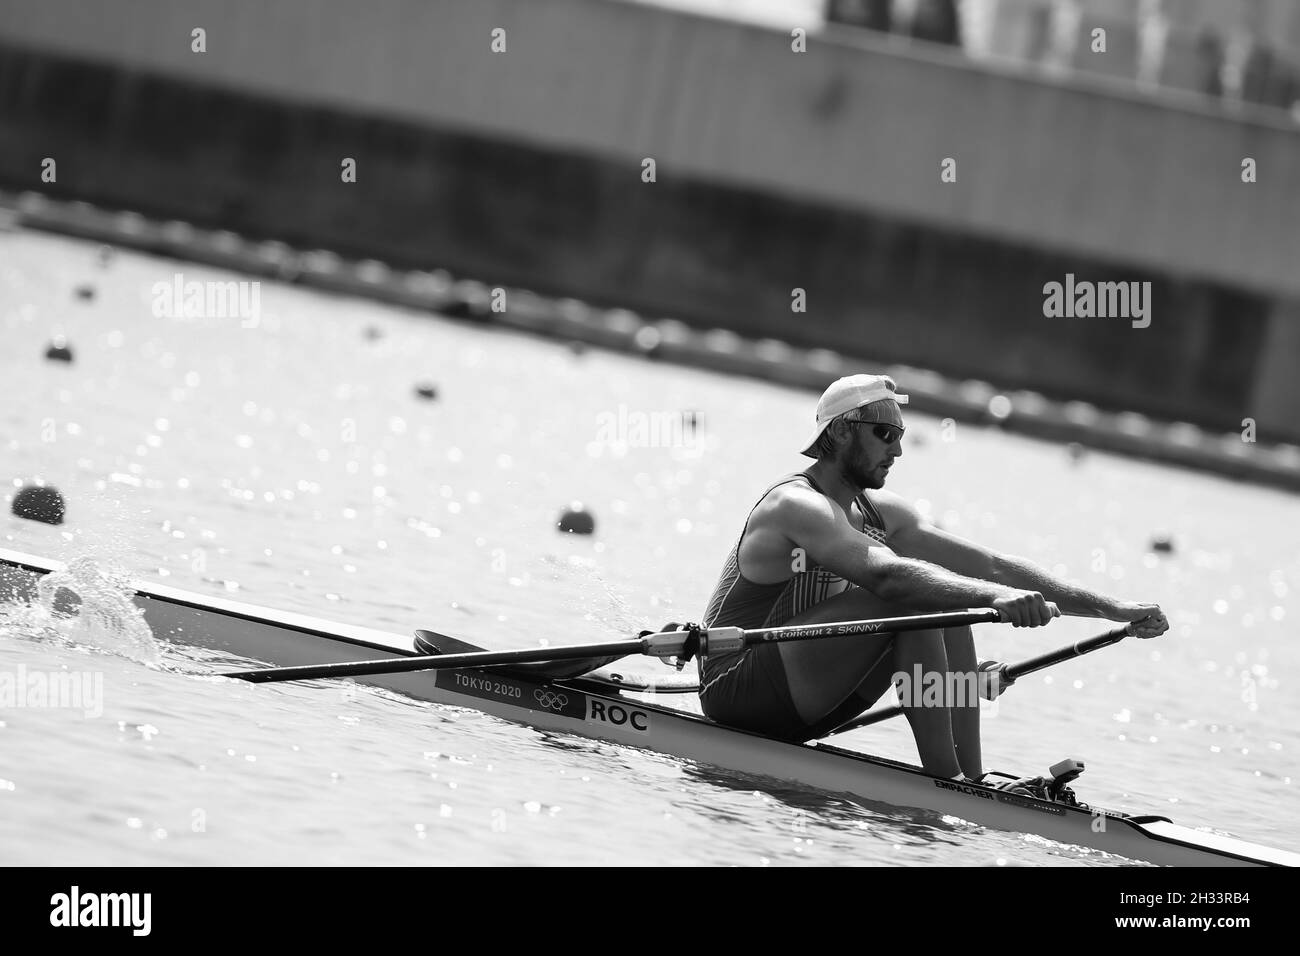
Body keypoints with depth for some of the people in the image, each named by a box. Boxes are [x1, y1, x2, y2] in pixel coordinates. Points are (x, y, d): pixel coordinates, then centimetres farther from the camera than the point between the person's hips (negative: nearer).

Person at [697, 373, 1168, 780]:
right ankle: (943, 778, -25)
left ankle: (972, 780, -9)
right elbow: (886, 574, -36)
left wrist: (1110, 608, 1)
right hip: (737, 690, -9)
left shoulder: (881, 512, 11)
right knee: (916, 599, -23)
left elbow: (992, 566, 8)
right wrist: (993, 596, -48)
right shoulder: (797, 505, -18)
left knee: (948, 609, -2)